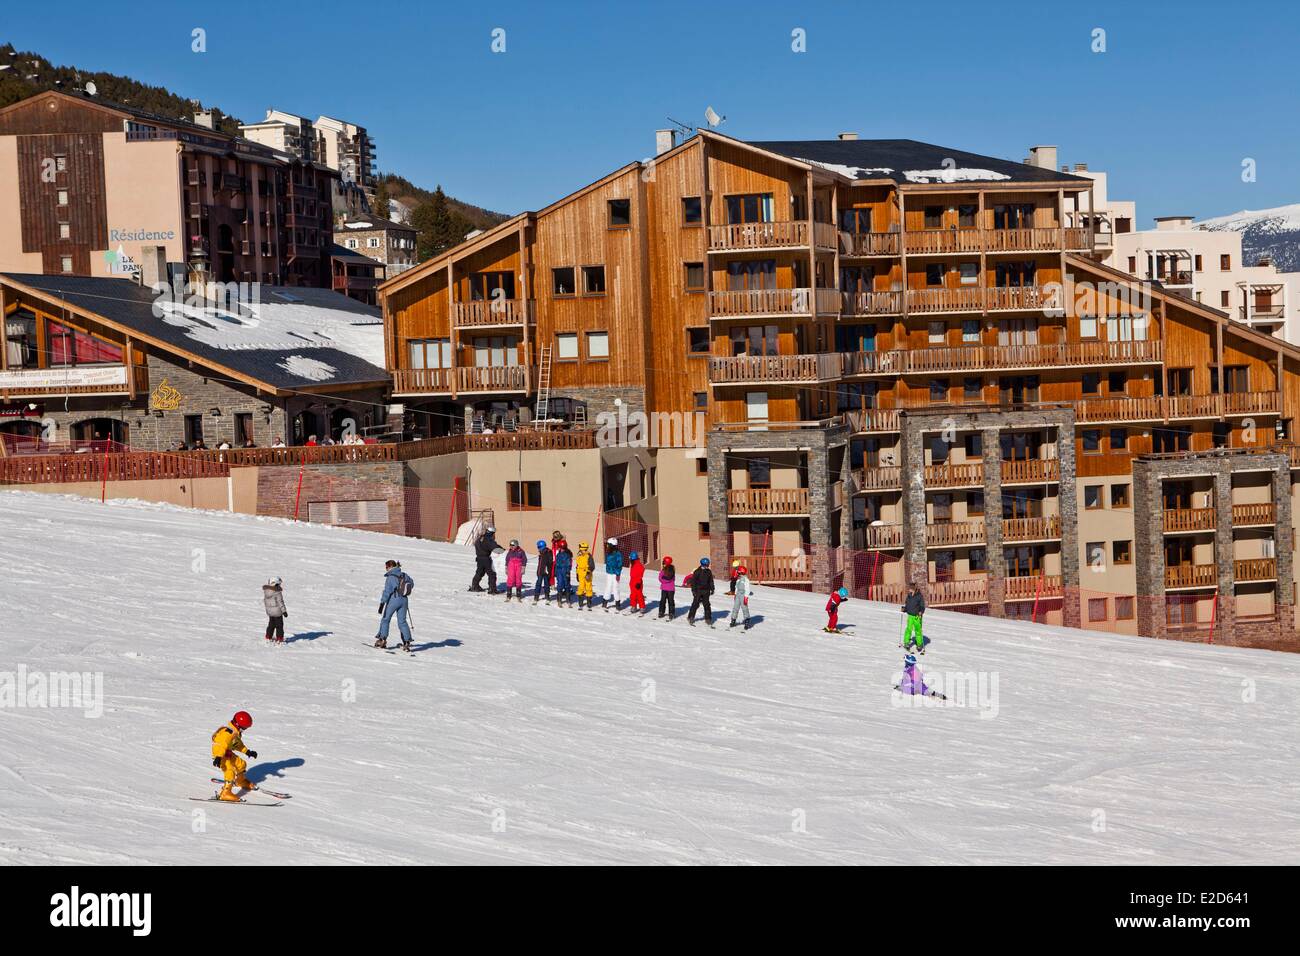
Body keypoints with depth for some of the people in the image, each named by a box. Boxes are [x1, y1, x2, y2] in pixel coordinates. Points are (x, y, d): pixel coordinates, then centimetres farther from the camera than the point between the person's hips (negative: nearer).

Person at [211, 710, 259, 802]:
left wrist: (247, 752, 24)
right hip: (220, 755, -10)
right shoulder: (228, 732, -27)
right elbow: (222, 745, -39)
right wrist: (218, 757, -50)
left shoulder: (236, 732, 8)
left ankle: (240, 781, 49)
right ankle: (226, 793, -31)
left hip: (228, 753, 10)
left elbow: (238, 744, 24)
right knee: (230, 771, -25)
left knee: (241, 764, 22)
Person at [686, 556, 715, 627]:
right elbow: (693, 581, -7)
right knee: (695, 604, -1)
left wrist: (712, 589, 11)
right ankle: (690, 618, 10)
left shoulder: (709, 572, 7)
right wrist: (693, 590, -11)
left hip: (706, 591, 4)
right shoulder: (697, 571, -7)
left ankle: (708, 618, 11)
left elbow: (711, 581, 15)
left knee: (707, 605, 5)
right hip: (698, 591, -4)